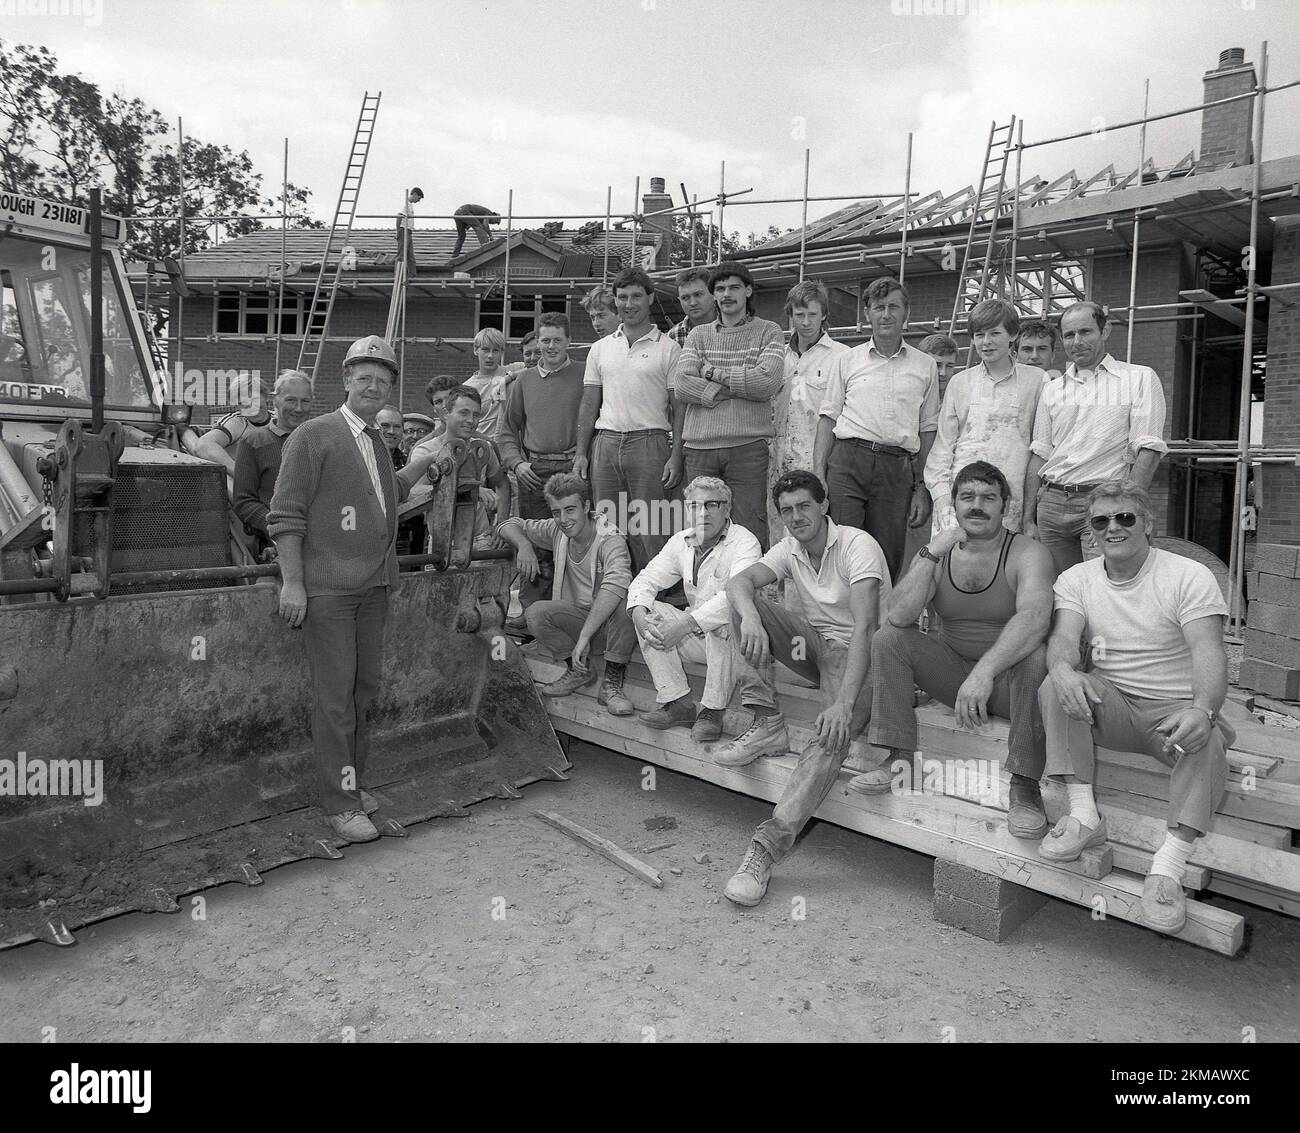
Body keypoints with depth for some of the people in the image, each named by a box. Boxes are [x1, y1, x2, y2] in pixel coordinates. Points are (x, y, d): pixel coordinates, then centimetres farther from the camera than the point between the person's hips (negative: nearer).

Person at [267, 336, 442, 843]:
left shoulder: (376, 440, 16)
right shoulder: (313, 436, -7)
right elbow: (286, 515, -10)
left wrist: (429, 456, 24)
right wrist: (292, 582, -15)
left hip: (373, 584, 8)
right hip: (327, 587, -7)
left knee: (366, 685, 13)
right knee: (335, 693, -3)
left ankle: (353, 783, 28)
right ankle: (338, 802, 7)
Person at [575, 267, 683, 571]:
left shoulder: (669, 349, 3)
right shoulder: (600, 349, 15)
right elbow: (589, 405, 15)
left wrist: (676, 456, -10)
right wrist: (581, 453, 7)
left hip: (649, 444, -4)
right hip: (606, 443, 4)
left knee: (650, 532, -5)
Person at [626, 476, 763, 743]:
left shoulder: (745, 543, -15)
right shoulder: (681, 542, 5)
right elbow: (646, 580, 3)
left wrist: (685, 625, -38)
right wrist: (639, 614, -21)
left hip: (734, 640, -6)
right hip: (696, 637, 6)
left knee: (721, 622, -37)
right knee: (649, 610, -11)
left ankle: (712, 711, -21)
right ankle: (678, 702, -13)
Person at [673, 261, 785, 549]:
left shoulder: (768, 333, 9)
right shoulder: (698, 335, 16)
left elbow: (767, 383, -10)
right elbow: (681, 387, 0)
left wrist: (713, 372, -3)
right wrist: (739, 388, -5)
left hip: (747, 447, -3)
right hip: (699, 448, 3)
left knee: (750, 533, -4)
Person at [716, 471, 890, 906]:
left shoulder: (857, 546, -17)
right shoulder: (790, 550, 4)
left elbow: (865, 627, -29)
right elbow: (739, 581, -13)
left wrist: (843, 702, -40)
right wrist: (750, 617, -39)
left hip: (856, 654, -6)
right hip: (813, 645, 6)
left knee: (833, 733, -35)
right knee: (745, 605, -14)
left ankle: (768, 846, -38)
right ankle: (767, 723, -16)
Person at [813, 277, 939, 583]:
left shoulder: (925, 366, 14)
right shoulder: (846, 360, 12)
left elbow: (928, 430, 14)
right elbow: (828, 418, 10)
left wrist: (921, 488, 9)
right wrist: (819, 473, -1)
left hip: (898, 469, 1)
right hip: (847, 462, -1)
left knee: (887, 563, 1)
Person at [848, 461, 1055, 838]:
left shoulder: (1028, 553, -11)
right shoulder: (938, 554, 1)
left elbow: (1034, 618, -32)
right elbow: (899, 616, -15)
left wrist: (985, 670, -45)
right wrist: (931, 555, -23)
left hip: (1006, 675, -4)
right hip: (953, 670, 4)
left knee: (1035, 657, -35)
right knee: (889, 638, -13)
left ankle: (1024, 785, -25)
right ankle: (899, 761, -10)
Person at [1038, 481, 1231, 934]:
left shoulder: (1189, 576, -6)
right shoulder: (1077, 578, 5)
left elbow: (1209, 651, -18)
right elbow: (1063, 637, -11)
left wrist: (1202, 710, -39)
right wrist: (1063, 668, -38)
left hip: (1176, 708, -2)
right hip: (1111, 705, 3)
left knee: (1206, 741, -35)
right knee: (1057, 685, -27)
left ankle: (1168, 866, -34)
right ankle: (1084, 815, -25)